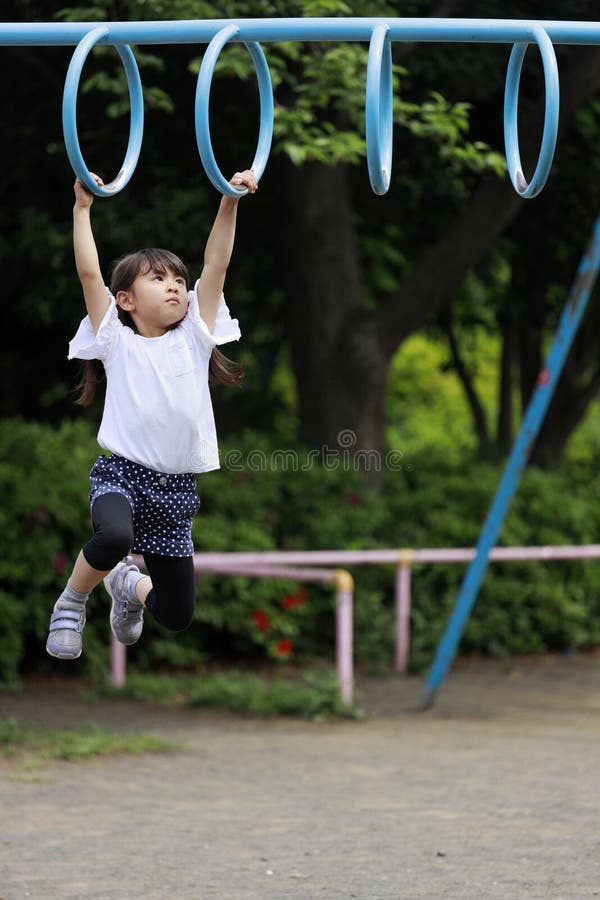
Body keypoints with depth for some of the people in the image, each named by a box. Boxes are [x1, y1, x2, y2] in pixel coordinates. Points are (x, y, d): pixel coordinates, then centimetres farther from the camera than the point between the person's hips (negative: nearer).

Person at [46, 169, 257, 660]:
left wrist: (230, 203, -4)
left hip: (177, 489, 4)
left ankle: (130, 586, 45)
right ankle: (72, 602, -7)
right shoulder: (117, 341, 3)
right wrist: (83, 208, -13)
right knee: (114, 536, -39)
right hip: (122, 472, -4)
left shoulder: (194, 339, 10)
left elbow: (215, 266, 3)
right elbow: (90, 273, -7)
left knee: (177, 616, 9)